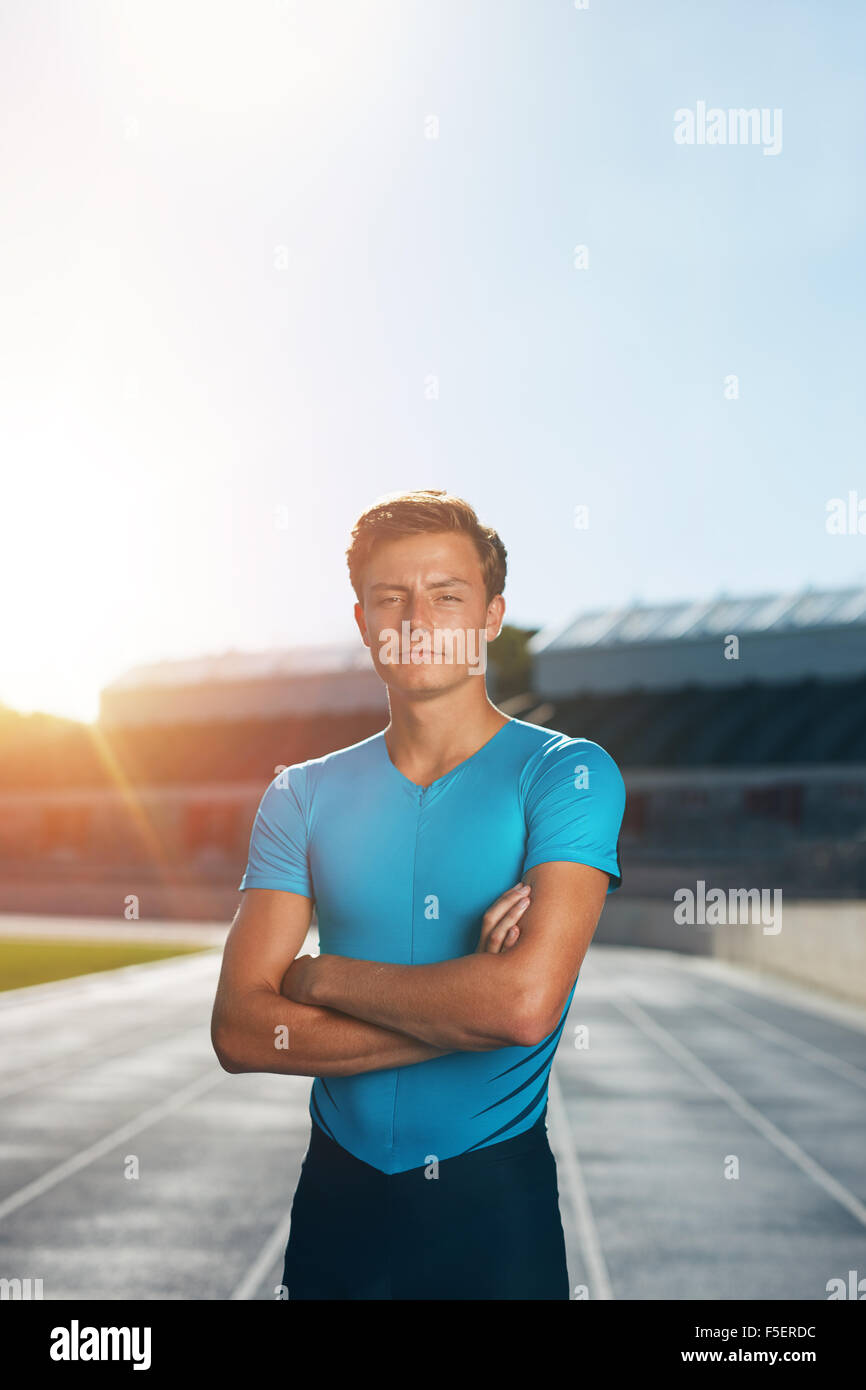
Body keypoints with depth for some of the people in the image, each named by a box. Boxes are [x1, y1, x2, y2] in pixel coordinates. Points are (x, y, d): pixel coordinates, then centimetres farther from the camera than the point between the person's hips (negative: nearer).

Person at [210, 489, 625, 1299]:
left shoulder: (566, 774, -10)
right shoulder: (303, 795, 0)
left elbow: (527, 1001, -24)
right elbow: (240, 1030, -10)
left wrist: (323, 976, -12)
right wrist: (464, 1011, -18)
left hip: (498, 1200, -2)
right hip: (338, 1193, 3)